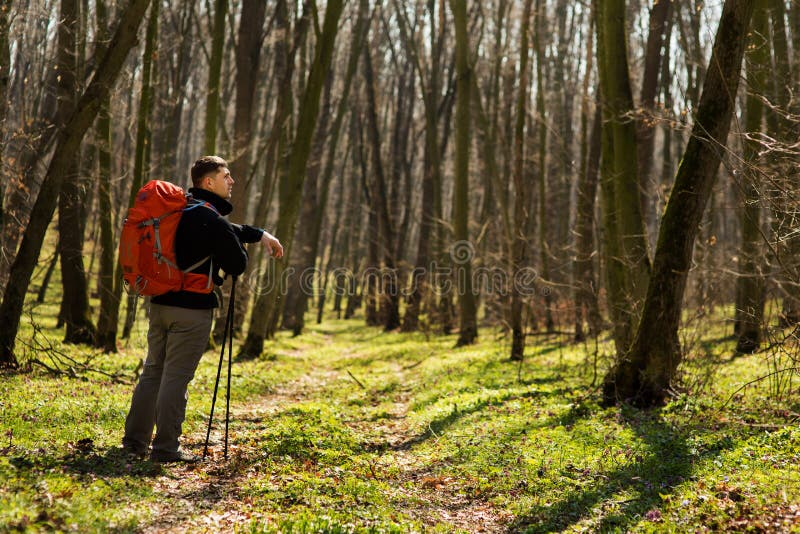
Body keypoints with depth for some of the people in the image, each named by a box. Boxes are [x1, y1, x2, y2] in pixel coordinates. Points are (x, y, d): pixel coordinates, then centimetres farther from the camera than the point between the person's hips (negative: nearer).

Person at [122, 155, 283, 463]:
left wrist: (260, 235, 24)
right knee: (176, 377, -4)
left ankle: (134, 440, 20)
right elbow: (238, 265, -9)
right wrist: (239, 248, 11)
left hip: (160, 302, 9)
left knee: (153, 371, 15)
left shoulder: (181, 209, 14)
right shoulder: (212, 220, -14)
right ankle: (165, 448, 1)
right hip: (192, 309, -9)